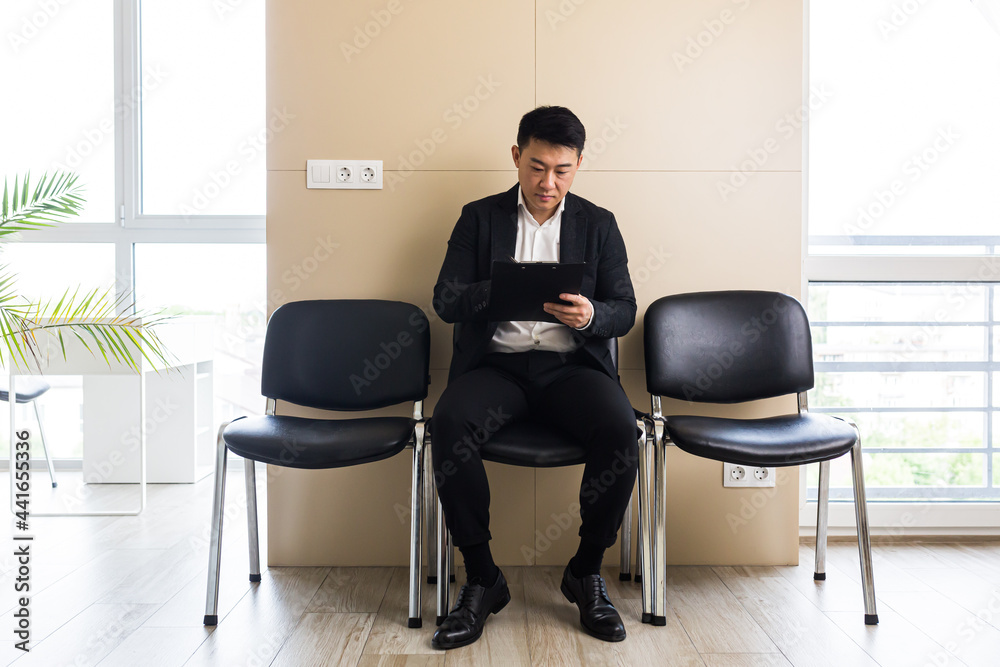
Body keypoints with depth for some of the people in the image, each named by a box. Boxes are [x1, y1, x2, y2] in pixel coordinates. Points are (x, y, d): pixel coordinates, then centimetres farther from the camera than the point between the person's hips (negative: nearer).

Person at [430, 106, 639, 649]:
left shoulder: (598, 224, 14)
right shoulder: (479, 218, 12)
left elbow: (624, 310, 8)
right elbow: (445, 300, 3)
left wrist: (591, 315, -17)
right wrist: (495, 291, -18)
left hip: (571, 365, 1)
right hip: (495, 363, 0)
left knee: (620, 431, -29)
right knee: (449, 424, -31)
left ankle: (586, 570, -4)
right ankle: (482, 578, -12)